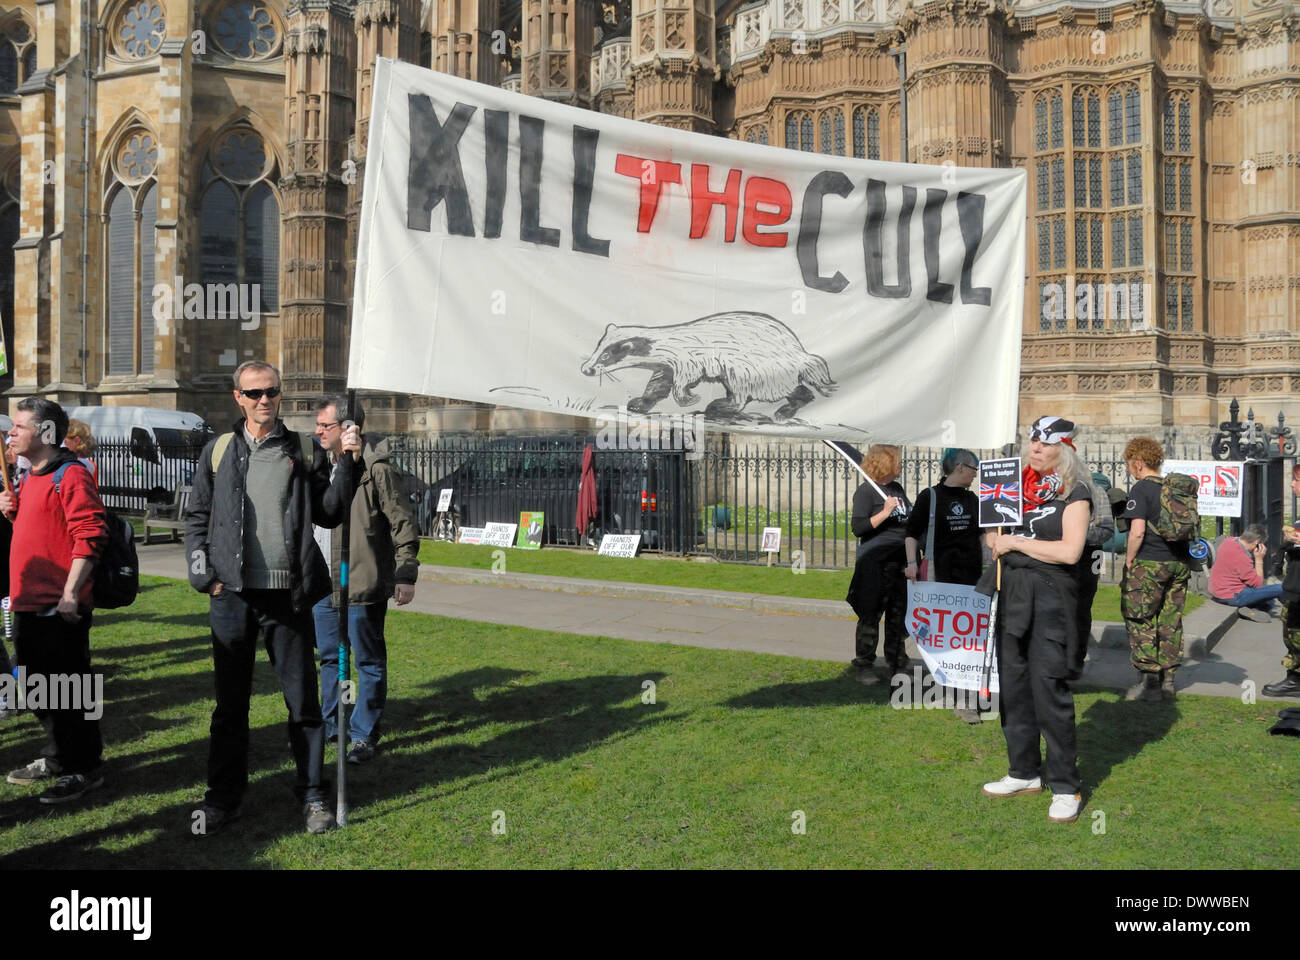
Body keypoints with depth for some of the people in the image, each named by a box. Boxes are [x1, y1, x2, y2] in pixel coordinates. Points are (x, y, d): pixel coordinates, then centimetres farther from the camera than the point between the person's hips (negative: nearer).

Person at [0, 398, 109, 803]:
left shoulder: (71, 476, -13)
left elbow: (90, 535, -21)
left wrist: (71, 593, -25)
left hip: (60, 608, -10)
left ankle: (85, 770, 9)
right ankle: (62, 758, 32)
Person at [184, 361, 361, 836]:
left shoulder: (303, 451, 6)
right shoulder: (218, 451, 9)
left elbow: (328, 514, 5)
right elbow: (196, 518, 12)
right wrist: (203, 574, 1)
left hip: (288, 595, -1)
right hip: (232, 595, 1)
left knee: (303, 702, 5)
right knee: (230, 703, 11)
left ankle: (313, 796, 17)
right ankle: (223, 797, 25)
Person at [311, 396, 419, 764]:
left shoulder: (376, 470, -11)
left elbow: (403, 524, -10)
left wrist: (406, 574, -13)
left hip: (363, 585, -8)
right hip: (323, 586, 8)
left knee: (369, 663, 3)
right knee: (329, 658, 18)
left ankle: (364, 734, 14)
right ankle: (330, 725, 33)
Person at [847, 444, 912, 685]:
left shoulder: (898, 489, 15)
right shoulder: (866, 491, -7)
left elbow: (910, 518, 28)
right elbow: (858, 528, -14)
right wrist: (885, 512, -20)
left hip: (901, 561, 7)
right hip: (875, 563, -7)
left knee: (899, 615, 10)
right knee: (870, 616, -1)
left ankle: (897, 665, 19)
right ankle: (864, 668, 5)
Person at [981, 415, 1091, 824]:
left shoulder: (1074, 492, -5)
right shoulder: (1018, 483, 13)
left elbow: (1069, 551, -16)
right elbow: (995, 535, 21)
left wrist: (1016, 542, -11)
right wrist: (999, 540, -1)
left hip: (1050, 595, -7)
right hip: (1011, 591, 7)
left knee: (1048, 689, -8)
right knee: (1012, 684, 11)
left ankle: (1065, 786, 2)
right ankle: (1024, 773, 24)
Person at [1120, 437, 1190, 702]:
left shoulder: (1141, 490, -11)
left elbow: (1137, 531, -20)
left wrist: (1129, 559, -7)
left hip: (1149, 564, -7)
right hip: (1179, 563, 7)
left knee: (1141, 622, 2)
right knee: (1171, 623, 11)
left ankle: (1149, 679, 1)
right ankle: (1168, 680, 16)